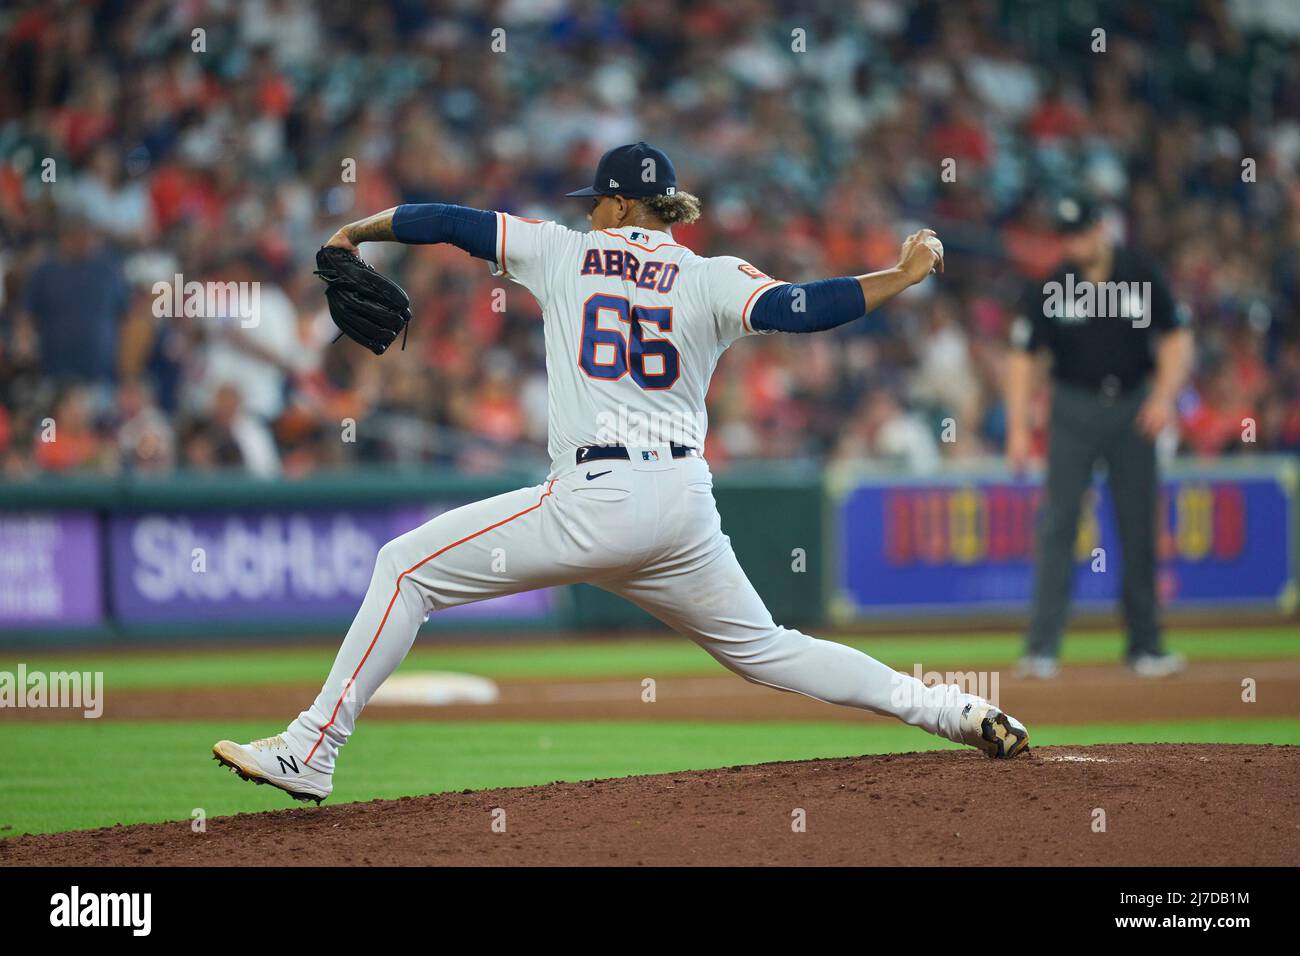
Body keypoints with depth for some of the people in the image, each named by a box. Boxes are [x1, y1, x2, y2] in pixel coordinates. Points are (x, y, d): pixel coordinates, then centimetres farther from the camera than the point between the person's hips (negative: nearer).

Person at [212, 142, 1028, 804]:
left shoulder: (565, 253, 8)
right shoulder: (714, 279, 9)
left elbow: (451, 222, 14)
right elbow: (800, 309, -9)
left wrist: (358, 231, 29)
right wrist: (904, 275, -1)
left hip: (595, 504, -4)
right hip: (687, 506, 4)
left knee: (407, 567, 5)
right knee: (765, 651, 20)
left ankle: (311, 753, -3)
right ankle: (951, 710, 10)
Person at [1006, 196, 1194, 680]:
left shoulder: (1141, 276, -3)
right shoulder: (1050, 288, -6)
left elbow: (1175, 337, 3)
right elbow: (1023, 355, -2)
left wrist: (1164, 396, -12)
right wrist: (1019, 428, -9)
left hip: (1133, 409, 1)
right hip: (1075, 409, -1)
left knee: (1139, 528, 5)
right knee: (1057, 525, -9)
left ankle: (1144, 645, 14)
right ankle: (1042, 648, -11)